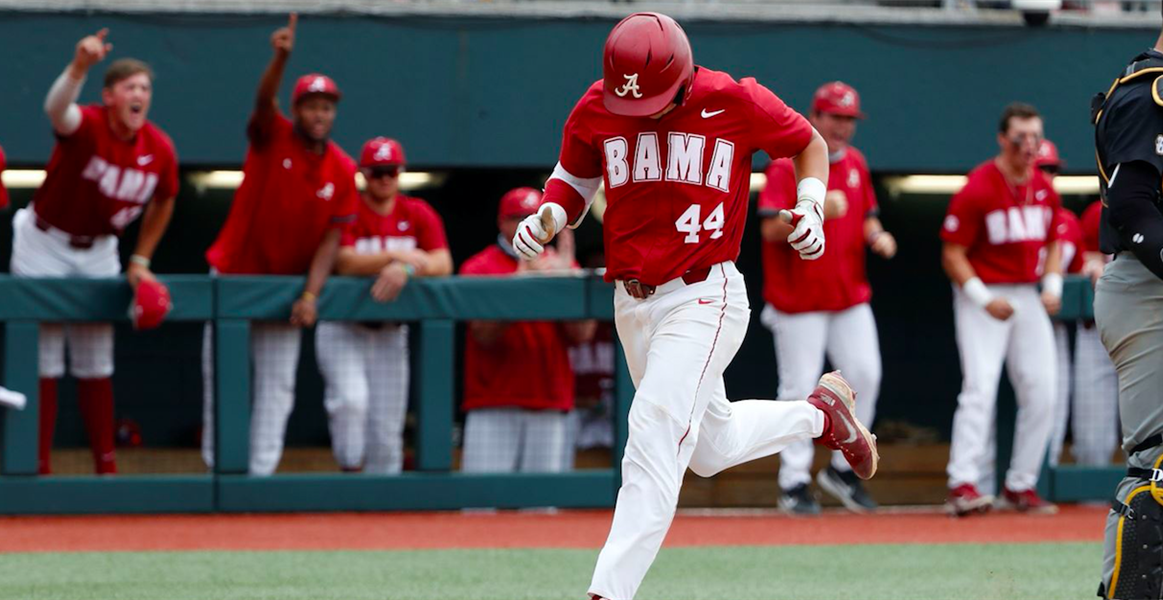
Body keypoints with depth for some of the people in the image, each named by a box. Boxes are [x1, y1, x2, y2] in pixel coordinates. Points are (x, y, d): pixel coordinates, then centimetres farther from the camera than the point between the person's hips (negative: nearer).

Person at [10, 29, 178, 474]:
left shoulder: (159, 149, -11)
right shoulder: (85, 127, -26)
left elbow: (162, 203, 9)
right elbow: (57, 108, -51)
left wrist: (141, 261, 6)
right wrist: (80, 67, -70)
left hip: (97, 251, 5)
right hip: (44, 245, -5)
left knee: (96, 366, 12)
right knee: (43, 362, -3)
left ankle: (105, 466, 19)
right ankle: (39, 467, 0)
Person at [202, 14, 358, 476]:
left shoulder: (342, 170, -6)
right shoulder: (272, 137, -11)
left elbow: (331, 239, -7)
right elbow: (263, 102, -34)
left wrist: (311, 294, -19)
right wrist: (281, 59, -54)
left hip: (285, 285, 2)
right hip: (233, 275, -2)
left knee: (277, 383, 1)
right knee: (219, 376, 1)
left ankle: (262, 472, 1)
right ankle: (217, 466, 7)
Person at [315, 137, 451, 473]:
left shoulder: (418, 215, 4)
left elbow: (443, 264, -8)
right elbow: (345, 262, -23)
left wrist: (405, 269, -26)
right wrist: (396, 255, -29)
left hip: (390, 332, 4)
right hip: (342, 329, -4)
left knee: (387, 431, 4)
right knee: (352, 398, -28)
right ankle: (350, 471, -13)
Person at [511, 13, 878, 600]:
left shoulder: (737, 103, -9)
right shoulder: (595, 110, -1)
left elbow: (809, 143, 8)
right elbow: (573, 178, 15)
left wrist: (810, 205, -9)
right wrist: (549, 214, -7)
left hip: (704, 298, -6)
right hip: (632, 303, 6)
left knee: (654, 436, -20)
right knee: (709, 447, 18)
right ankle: (822, 412, 44)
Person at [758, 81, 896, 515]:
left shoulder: (856, 163, 11)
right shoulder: (787, 166, -10)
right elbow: (771, 229, -17)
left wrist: (876, 236, -1)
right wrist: (816, 211, -31)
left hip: (850, 297, 6)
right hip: (799, 300, -6)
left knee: (865, 376, -1)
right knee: (800, 388, -4)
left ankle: (842, 470, 13)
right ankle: (794, 483, 5)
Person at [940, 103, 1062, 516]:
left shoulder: (1045, 190, 7)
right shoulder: (977, 188, -13)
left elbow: (1053, 242, 20)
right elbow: (952, 254, -12)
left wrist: (1053, 286, 3)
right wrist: (984, 299, -20)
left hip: (1029, 297, 7)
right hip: (981, 296, -7)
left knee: (1041, 392, 2)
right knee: (980, 386, -18)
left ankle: (1021, 484, 13)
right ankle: (963, 484, -23)